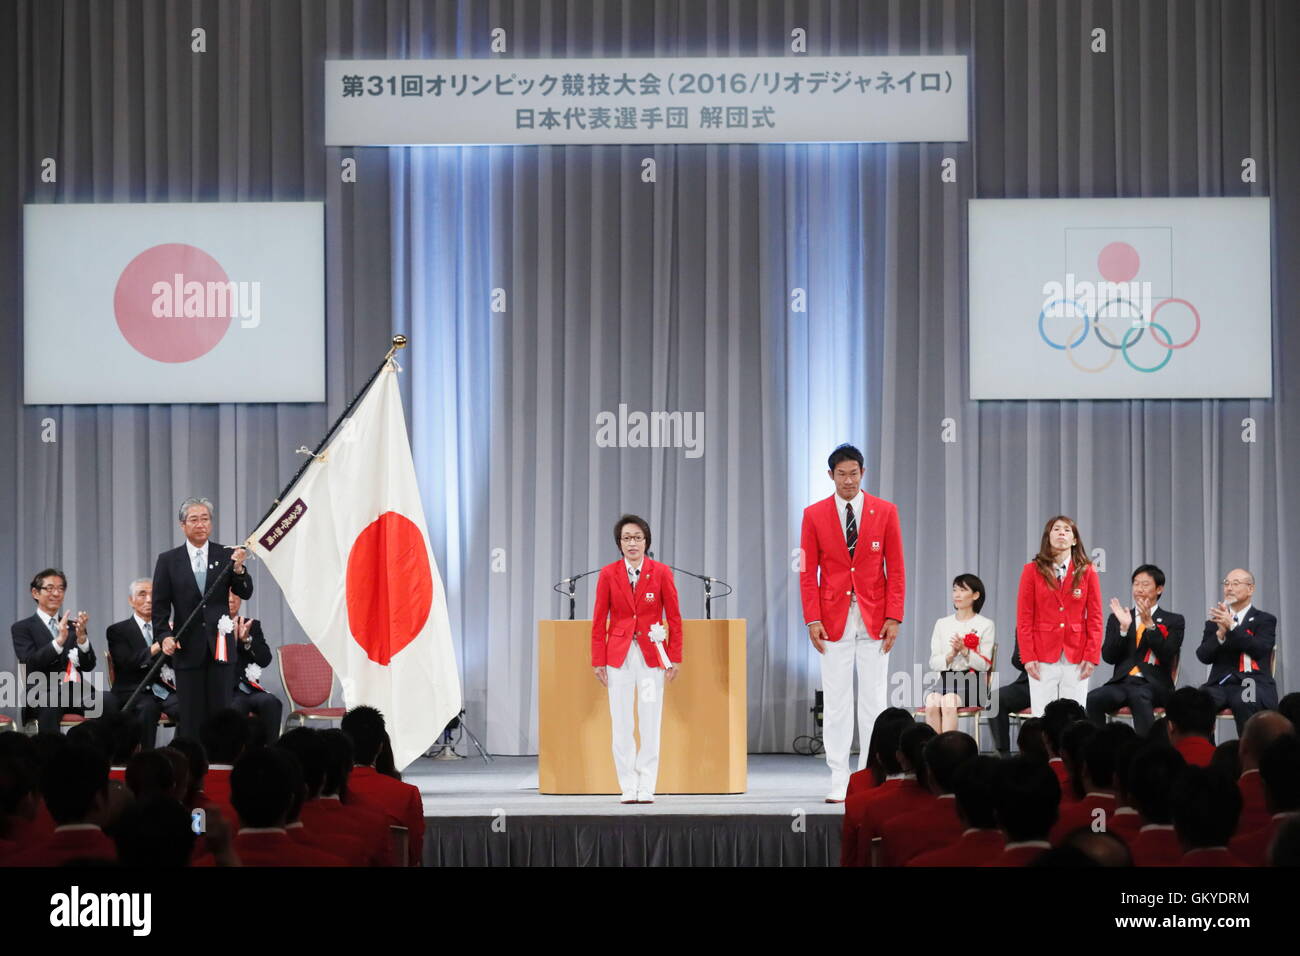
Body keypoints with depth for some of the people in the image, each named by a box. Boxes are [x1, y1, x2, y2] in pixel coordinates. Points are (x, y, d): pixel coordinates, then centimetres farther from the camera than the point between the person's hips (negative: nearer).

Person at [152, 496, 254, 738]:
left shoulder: (226, 556, 5)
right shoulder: (168, 560, 4)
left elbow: (245, 593, -1)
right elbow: (160, 605, 5)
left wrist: (238, 568, -18)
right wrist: (165, 636, -9)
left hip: (220, 646, 0)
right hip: (188, 647, 0)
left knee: (221, 712, 0)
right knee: (191, 716, 1)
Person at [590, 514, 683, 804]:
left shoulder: (661, 573, 1)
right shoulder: (608, 574, 2)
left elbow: (674, 617, 3)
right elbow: (599, 620, 4)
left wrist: (675, 658, -1)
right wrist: (598, 660, 0)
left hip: (651, 655, 0)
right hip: (619, 655, 0)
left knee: (651, 721, 0)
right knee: (620, 723, 0)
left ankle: (647, 787, 6)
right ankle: (628, 787, 6)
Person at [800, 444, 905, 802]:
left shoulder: (885, 512, 3)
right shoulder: (814, 515, 3)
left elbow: (896, 569, 3)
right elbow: (808, 571, 2)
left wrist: (894, 617, -5)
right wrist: (813, 618, -6)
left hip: (874, 620, 0)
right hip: (833, 620, 0)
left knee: (874, 700, 2)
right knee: (835, 702, 1)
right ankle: (839, 781, 4)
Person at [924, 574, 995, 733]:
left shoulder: (985, 625, 8)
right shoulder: (942, 624, 18)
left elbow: (984, 665, 0)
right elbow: (933, 663, 10)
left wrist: (965, 650, -16)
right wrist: (952, 654, -9)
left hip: (971, 681, -3)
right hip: (944, 680, 3)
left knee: (948, 702, -35)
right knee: (932, 703, -32)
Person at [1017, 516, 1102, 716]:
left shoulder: (1087, 572, 6)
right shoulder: (1032, 571, 4)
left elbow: (1095, 617, 5)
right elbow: (1024, 618, 1)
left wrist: (1092, 656, -4)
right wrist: (1028, 656, -7)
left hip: (1076, 659, 1)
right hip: (1043, 658, -1)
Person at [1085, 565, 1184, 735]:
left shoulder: (1173, 621, 12)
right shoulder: (1117, 618, 19)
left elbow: (1167, 656, -4)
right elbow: (1108, 657, 8)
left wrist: (1149, 624, -11)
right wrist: (1123, 627, -6)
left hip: (1153, 684, -3)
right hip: (1122, 682, 3)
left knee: (1139, 697, -40)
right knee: (1093, 698, -31)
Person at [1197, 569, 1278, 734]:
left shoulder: (1265, 620, 11)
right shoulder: (1214, 621, 20)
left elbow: (1259, 649, -8)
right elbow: (1204, 656, 7)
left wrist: (1232, 626, -16)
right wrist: (1220, 633, -9)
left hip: (1252, 683, -3)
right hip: (1220, 683, 3)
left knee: (1243, 703, -38)